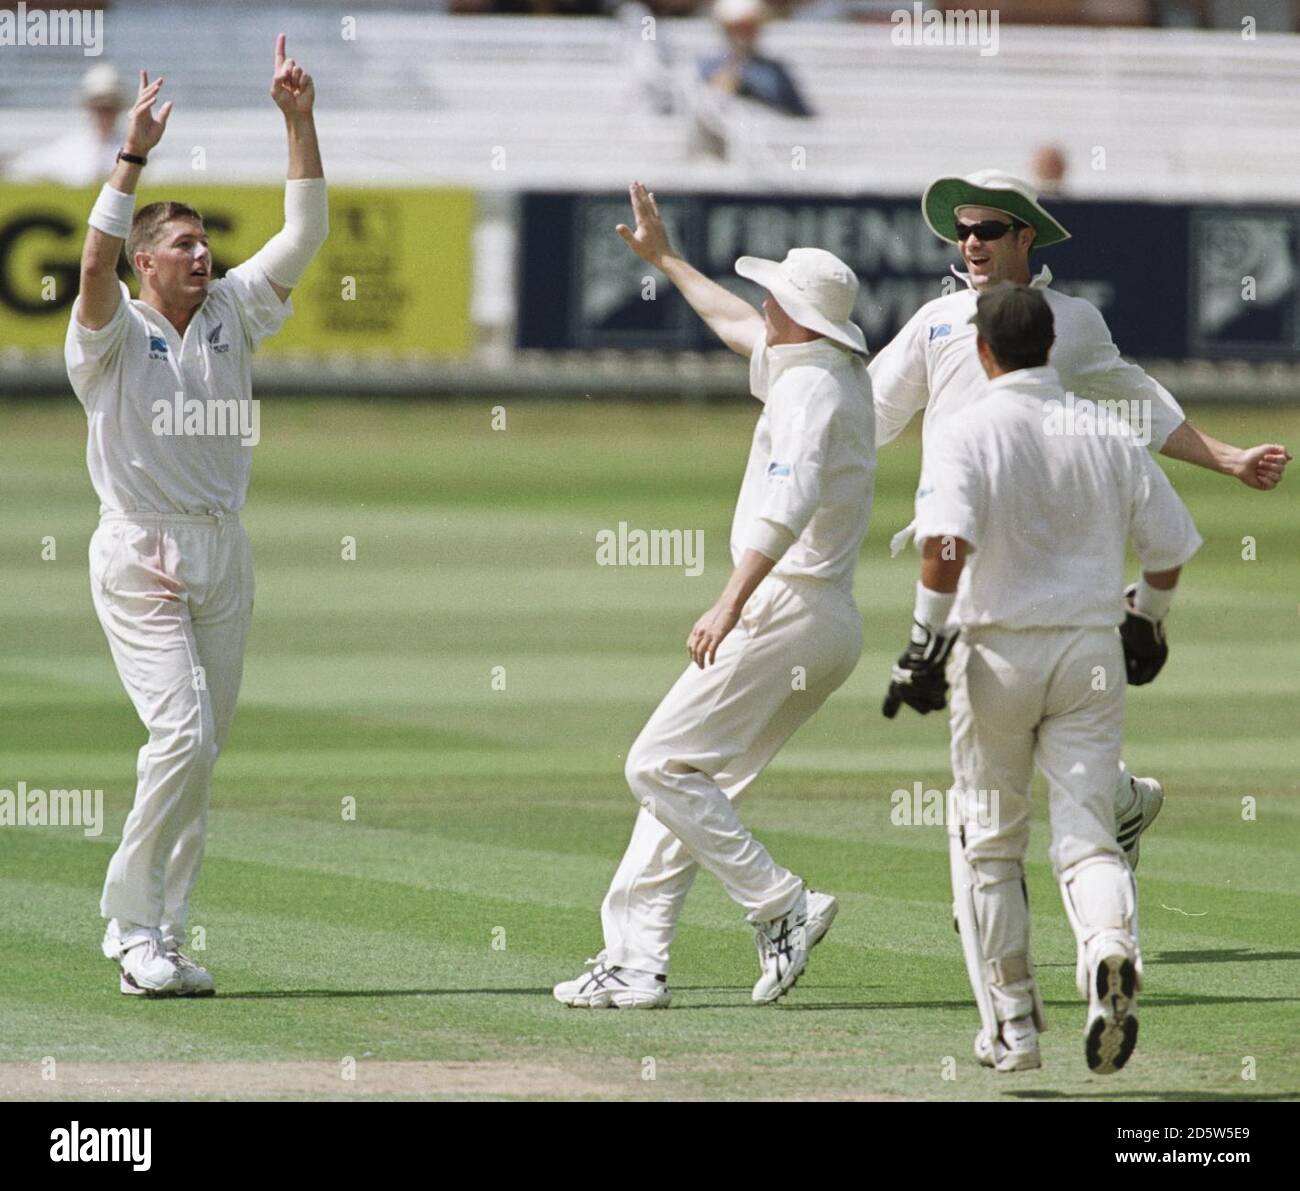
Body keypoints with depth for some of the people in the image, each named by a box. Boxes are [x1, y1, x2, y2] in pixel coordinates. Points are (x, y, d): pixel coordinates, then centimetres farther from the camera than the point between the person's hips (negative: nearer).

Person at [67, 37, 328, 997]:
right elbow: (96, 259, -25)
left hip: (223, 555, 6)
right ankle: (137, 927, -8)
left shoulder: (233, 314, 9)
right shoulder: (115, 333, -5)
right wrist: (134, 155, -29)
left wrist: (300, 122, -4)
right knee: (183, 734, -18)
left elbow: (305, 235, 4)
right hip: (139, 557, -6)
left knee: (202, 751, 5)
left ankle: (154, 936, 11)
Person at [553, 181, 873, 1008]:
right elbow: (742, 329, 36)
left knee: (662, 766, -10)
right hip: (836, 625, 10)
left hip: (787, 609, -10)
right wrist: (665, 259, 44)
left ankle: (784, 908, -12)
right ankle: (635, 962, 6)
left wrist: (732, 603, -40)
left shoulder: (809, 389, -15)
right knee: (684, 777, 10)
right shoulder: (847, 371, 16)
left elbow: (790, 505, -31)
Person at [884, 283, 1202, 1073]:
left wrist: (927, 640, -19)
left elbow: (947, 542, -24)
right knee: (1088, 832, 2)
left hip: (998, 652, -2)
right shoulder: (1107, 431, 4)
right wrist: (1149, 620, 27)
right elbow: (1171, 546, 10)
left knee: (988, 844, 13)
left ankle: (1012, 1025, 15)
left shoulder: (968, 432, -9)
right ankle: (1111, 949, -30)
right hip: (1091, 651, 2)